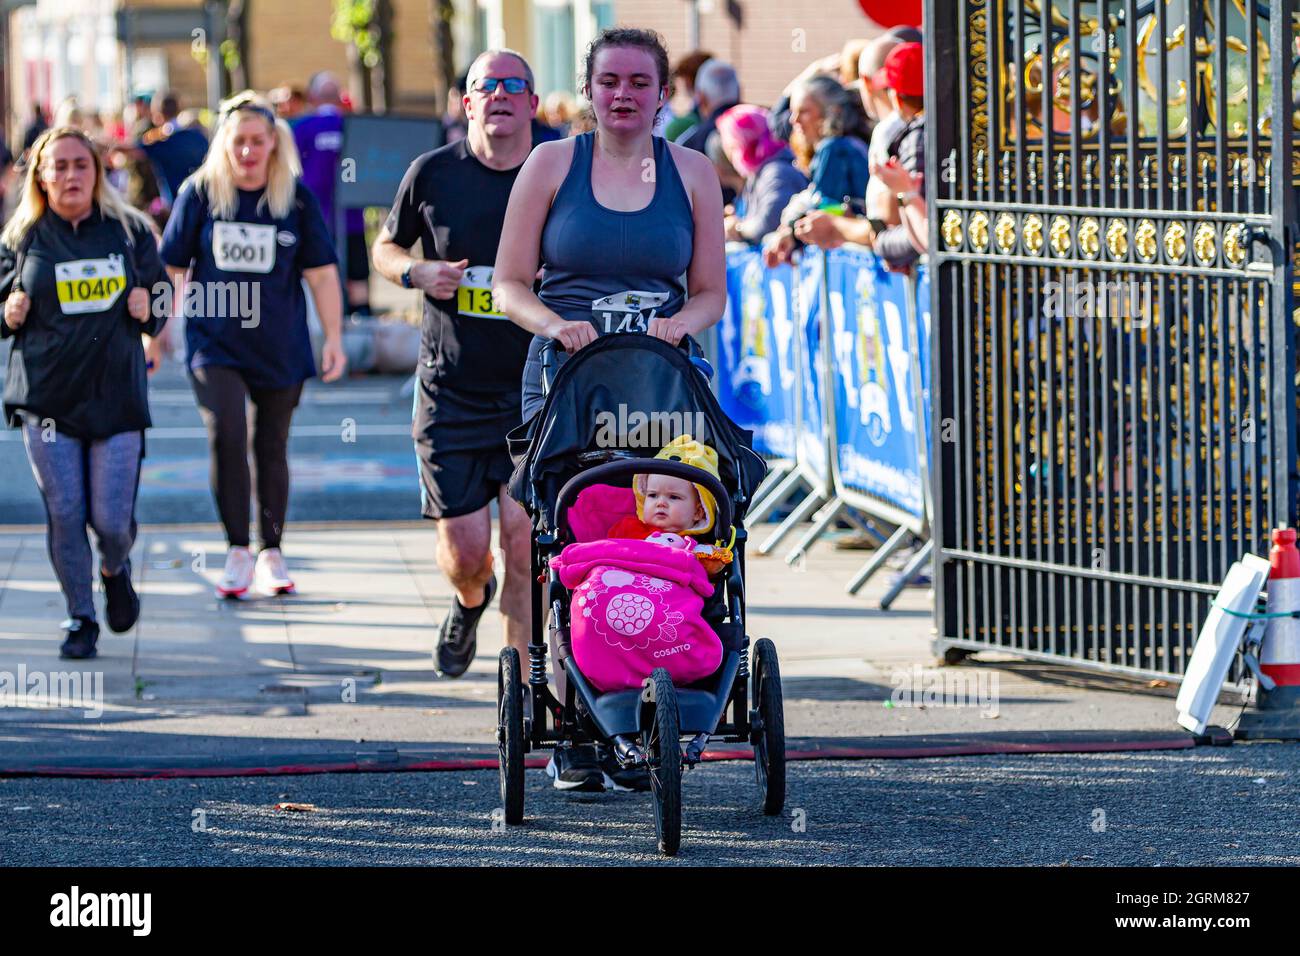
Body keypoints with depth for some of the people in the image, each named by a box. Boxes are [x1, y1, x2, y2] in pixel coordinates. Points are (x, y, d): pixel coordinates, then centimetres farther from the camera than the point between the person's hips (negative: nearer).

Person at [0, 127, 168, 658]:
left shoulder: (130, 231, 6)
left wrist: (147, 310, -5)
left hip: (116, 393, 0)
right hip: (45, 398, 0)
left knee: (112, 519, -3)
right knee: (64, 513, -2)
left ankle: (115, 572, 32)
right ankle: (79, 619, 14)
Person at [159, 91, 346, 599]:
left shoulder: (297, 198, -1)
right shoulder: (201, 192, -2)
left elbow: (322, 273, 3)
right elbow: (171, 268, 6)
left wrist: (333, 339, 1)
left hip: (279, 344, 1)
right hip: (214, 341, -1)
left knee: (272, 448, 9)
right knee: (226, 436, -18)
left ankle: (270, 554, 22)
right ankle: (237, 552, -7)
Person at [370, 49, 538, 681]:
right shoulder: (433, 174, 1)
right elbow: (385, 249, 15)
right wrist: (418, 272, -6)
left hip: (535, 392, -1)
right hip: (452, 391, 1)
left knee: (525, 539, -11)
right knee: (465, 550, 1)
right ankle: (470, 602, 38)